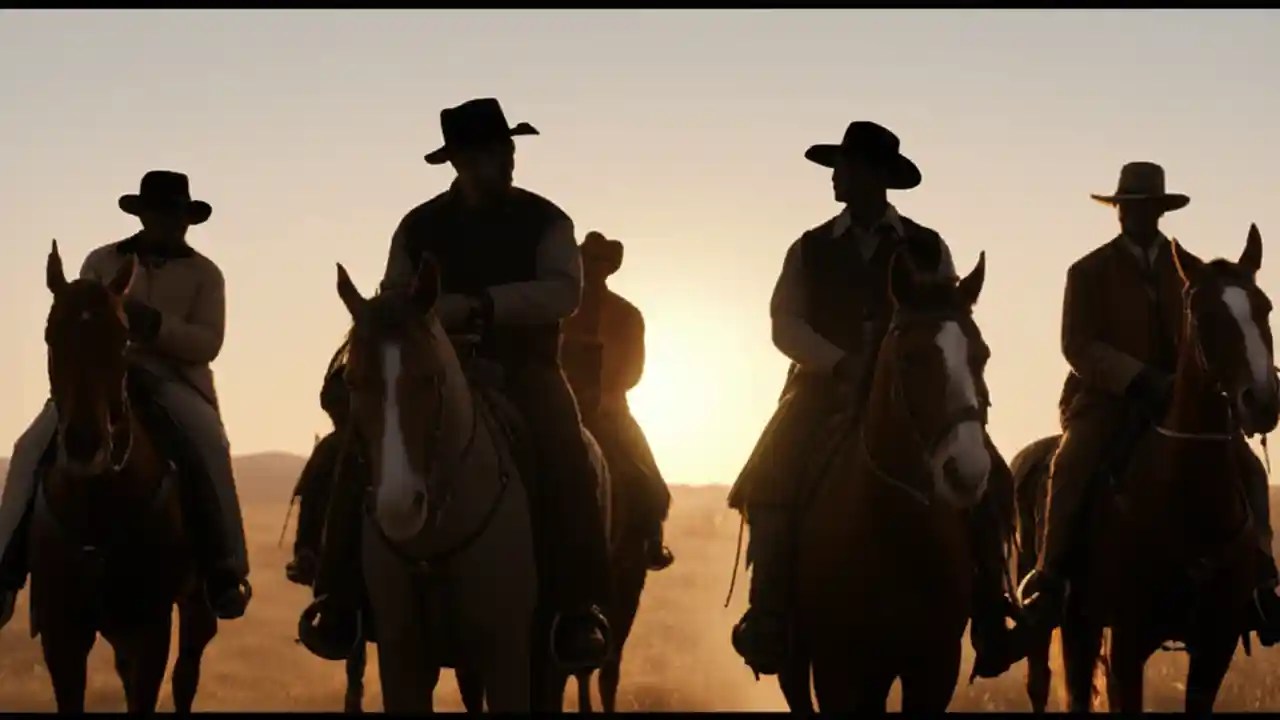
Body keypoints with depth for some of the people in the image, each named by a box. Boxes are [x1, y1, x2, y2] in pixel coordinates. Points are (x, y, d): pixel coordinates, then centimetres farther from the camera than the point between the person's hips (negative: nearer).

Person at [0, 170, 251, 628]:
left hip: (176, 381, -1)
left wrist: (155, 324, -20)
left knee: (208, 448, -32)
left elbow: (208, 342, -4)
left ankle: (224, 572, -25)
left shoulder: (204, 274, 8)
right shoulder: (102, 262, 11)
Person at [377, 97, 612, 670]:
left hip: (525, 371, -2)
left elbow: (563, 292, -15)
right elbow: (394, 301, 12)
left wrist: (481, 304, -25)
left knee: (564, 463, -29)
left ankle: (578, 609, -24)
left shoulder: (543, 220, -1)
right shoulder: (421, 226, 7)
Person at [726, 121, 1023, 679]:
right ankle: (769, 617, -16)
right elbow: (786, 323, 0)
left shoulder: (927, 249, 9)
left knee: (981, 478, -20)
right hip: (825, 391, 0)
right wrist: (840, 363, -16)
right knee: (772, 485, -25)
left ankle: (988, 617, -11)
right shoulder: (811, 249, 10)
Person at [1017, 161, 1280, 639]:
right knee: (1073, 465, -31)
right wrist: (1141, 378, -20)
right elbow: (1077, 346, -7)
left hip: (1178, 397, 3)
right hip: (1107, 398, -3)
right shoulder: (1089, 272, 3)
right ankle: (1049, 578, -23)